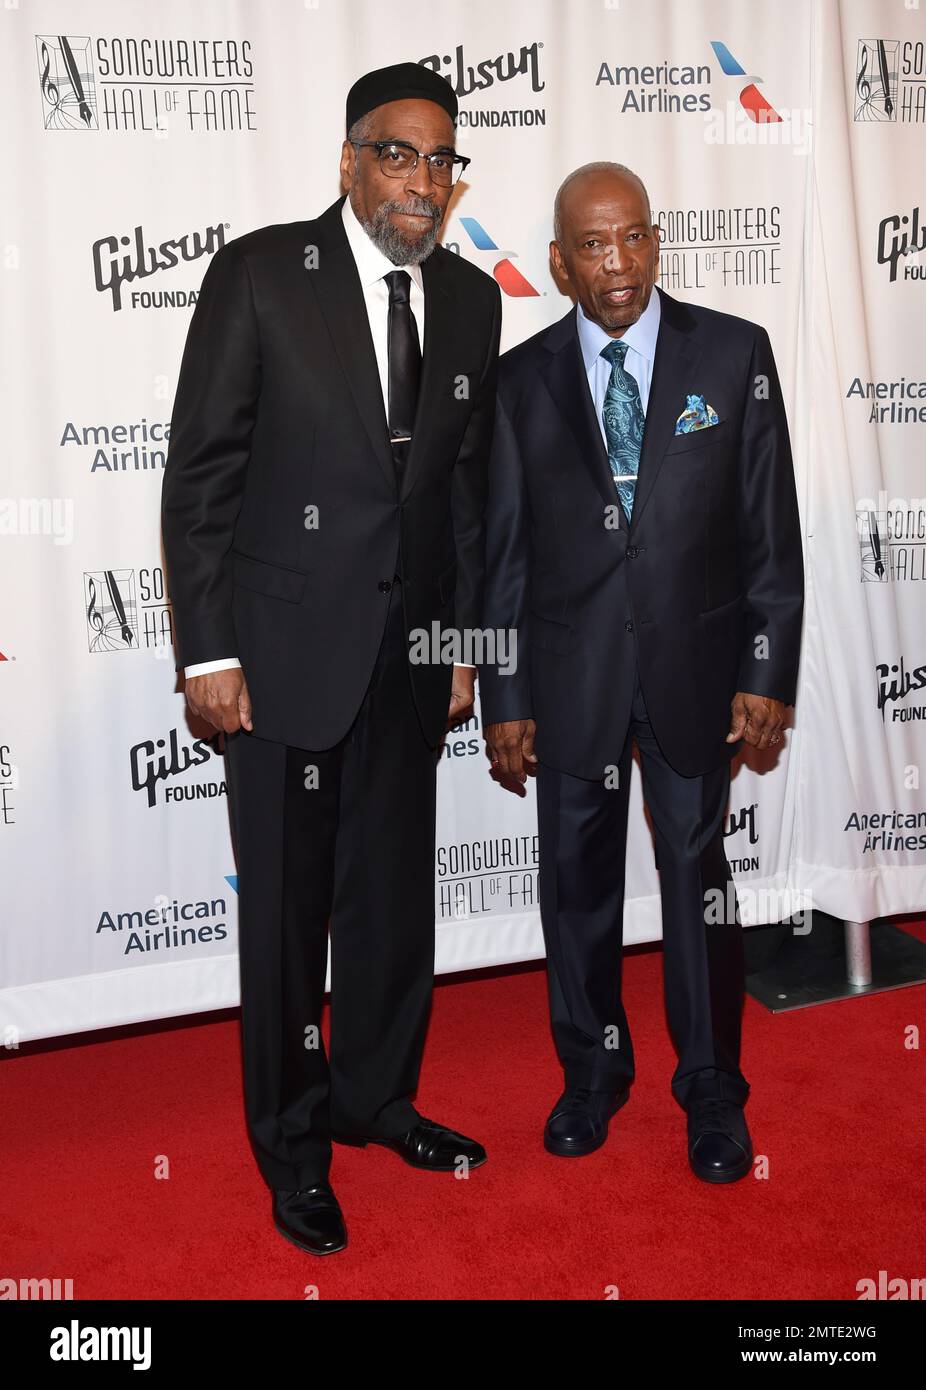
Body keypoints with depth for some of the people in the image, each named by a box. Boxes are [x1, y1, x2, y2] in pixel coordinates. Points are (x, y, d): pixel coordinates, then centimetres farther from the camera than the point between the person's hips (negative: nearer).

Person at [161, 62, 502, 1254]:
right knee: (286, 907, 7)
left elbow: (467, 483, 11)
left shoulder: (470, 299, 8)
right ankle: (292, 1142, 27)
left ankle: (375, 1097, 36)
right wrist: (208, 652, -11)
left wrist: (463, 641, 10)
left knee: (395, 891, 13)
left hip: (409, 652, 4)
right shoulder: (258, 273, -6)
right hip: (285, 647, -4)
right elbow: (200, 472, -7)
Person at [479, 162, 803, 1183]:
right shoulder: (522, 378, 1)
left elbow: (769, 526, -1)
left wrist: (768, 671, -5)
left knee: (697, 875, 9)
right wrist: (504, 697, 0)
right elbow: (504, 550, 2)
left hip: (694, 667, -1)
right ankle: (592, 1070, 34)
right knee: (577, 878, 12)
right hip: (569, 674, 1)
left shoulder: (734, 353, -1)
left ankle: (712, 1087, 29)